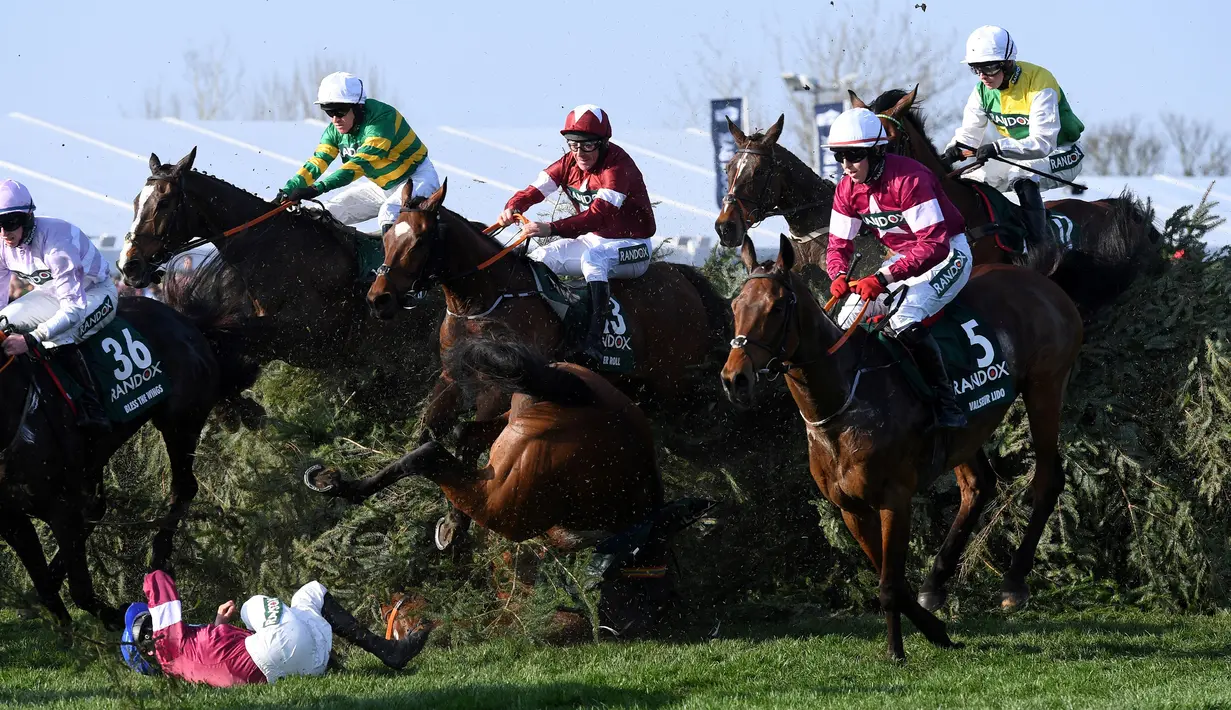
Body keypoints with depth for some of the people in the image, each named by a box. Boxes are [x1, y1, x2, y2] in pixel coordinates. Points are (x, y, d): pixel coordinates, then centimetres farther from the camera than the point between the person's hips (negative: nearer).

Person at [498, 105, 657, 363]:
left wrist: (552, 229, -48)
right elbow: (537, 188, -11)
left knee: (592, 257, -38)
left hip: (632, 247, -8)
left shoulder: (618, 166, -25)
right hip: (593, 240, 8)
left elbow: (600, 214, -38)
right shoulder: (570, 163, -2)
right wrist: (513, 208, -34)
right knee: (538, 260, -6)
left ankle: (593, 340, -50)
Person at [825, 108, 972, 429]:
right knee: (848, 318, -3)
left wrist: (884, 278, -41)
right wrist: (839, 275, -25)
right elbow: (839, 244, 0)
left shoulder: (908, 179, -29)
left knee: (904, 319, -31)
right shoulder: (848, 189, -5)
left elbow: (934, 245, -33)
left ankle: (945, 401, -21)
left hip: (948, 255, -8)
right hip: (904, 258, 8)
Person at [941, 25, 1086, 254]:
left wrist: (998, 148, -48)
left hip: (1062, 153, -8)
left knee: (1021, 175, -36)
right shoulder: (983, 90, -6)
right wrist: (953, 149, -27)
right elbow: (969, 132, -2)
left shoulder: (1039, 85, -28)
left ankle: (1041, 247, -37)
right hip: (1019, 156, 8)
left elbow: (1043, 143, -36)